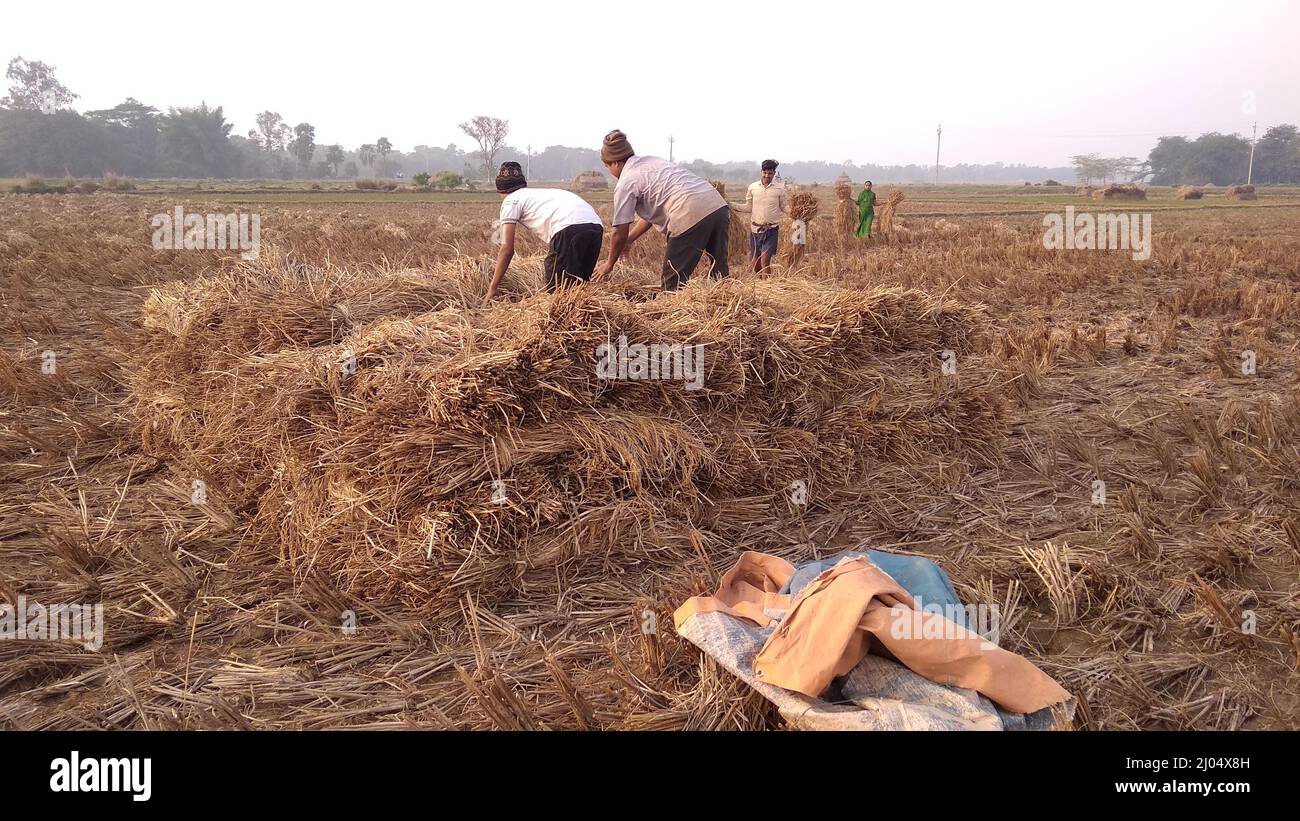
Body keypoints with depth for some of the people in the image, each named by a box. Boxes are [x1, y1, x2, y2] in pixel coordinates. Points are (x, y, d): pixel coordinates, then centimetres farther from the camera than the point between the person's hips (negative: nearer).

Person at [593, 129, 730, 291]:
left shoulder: (625, 183, 3)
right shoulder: (653, 161, 27)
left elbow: (620, 232, 4)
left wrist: (609, 264, 19)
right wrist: (629, 239, 37)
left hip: (692, 215, -8)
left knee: (673, 282, 3)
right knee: (721, 275, 12)